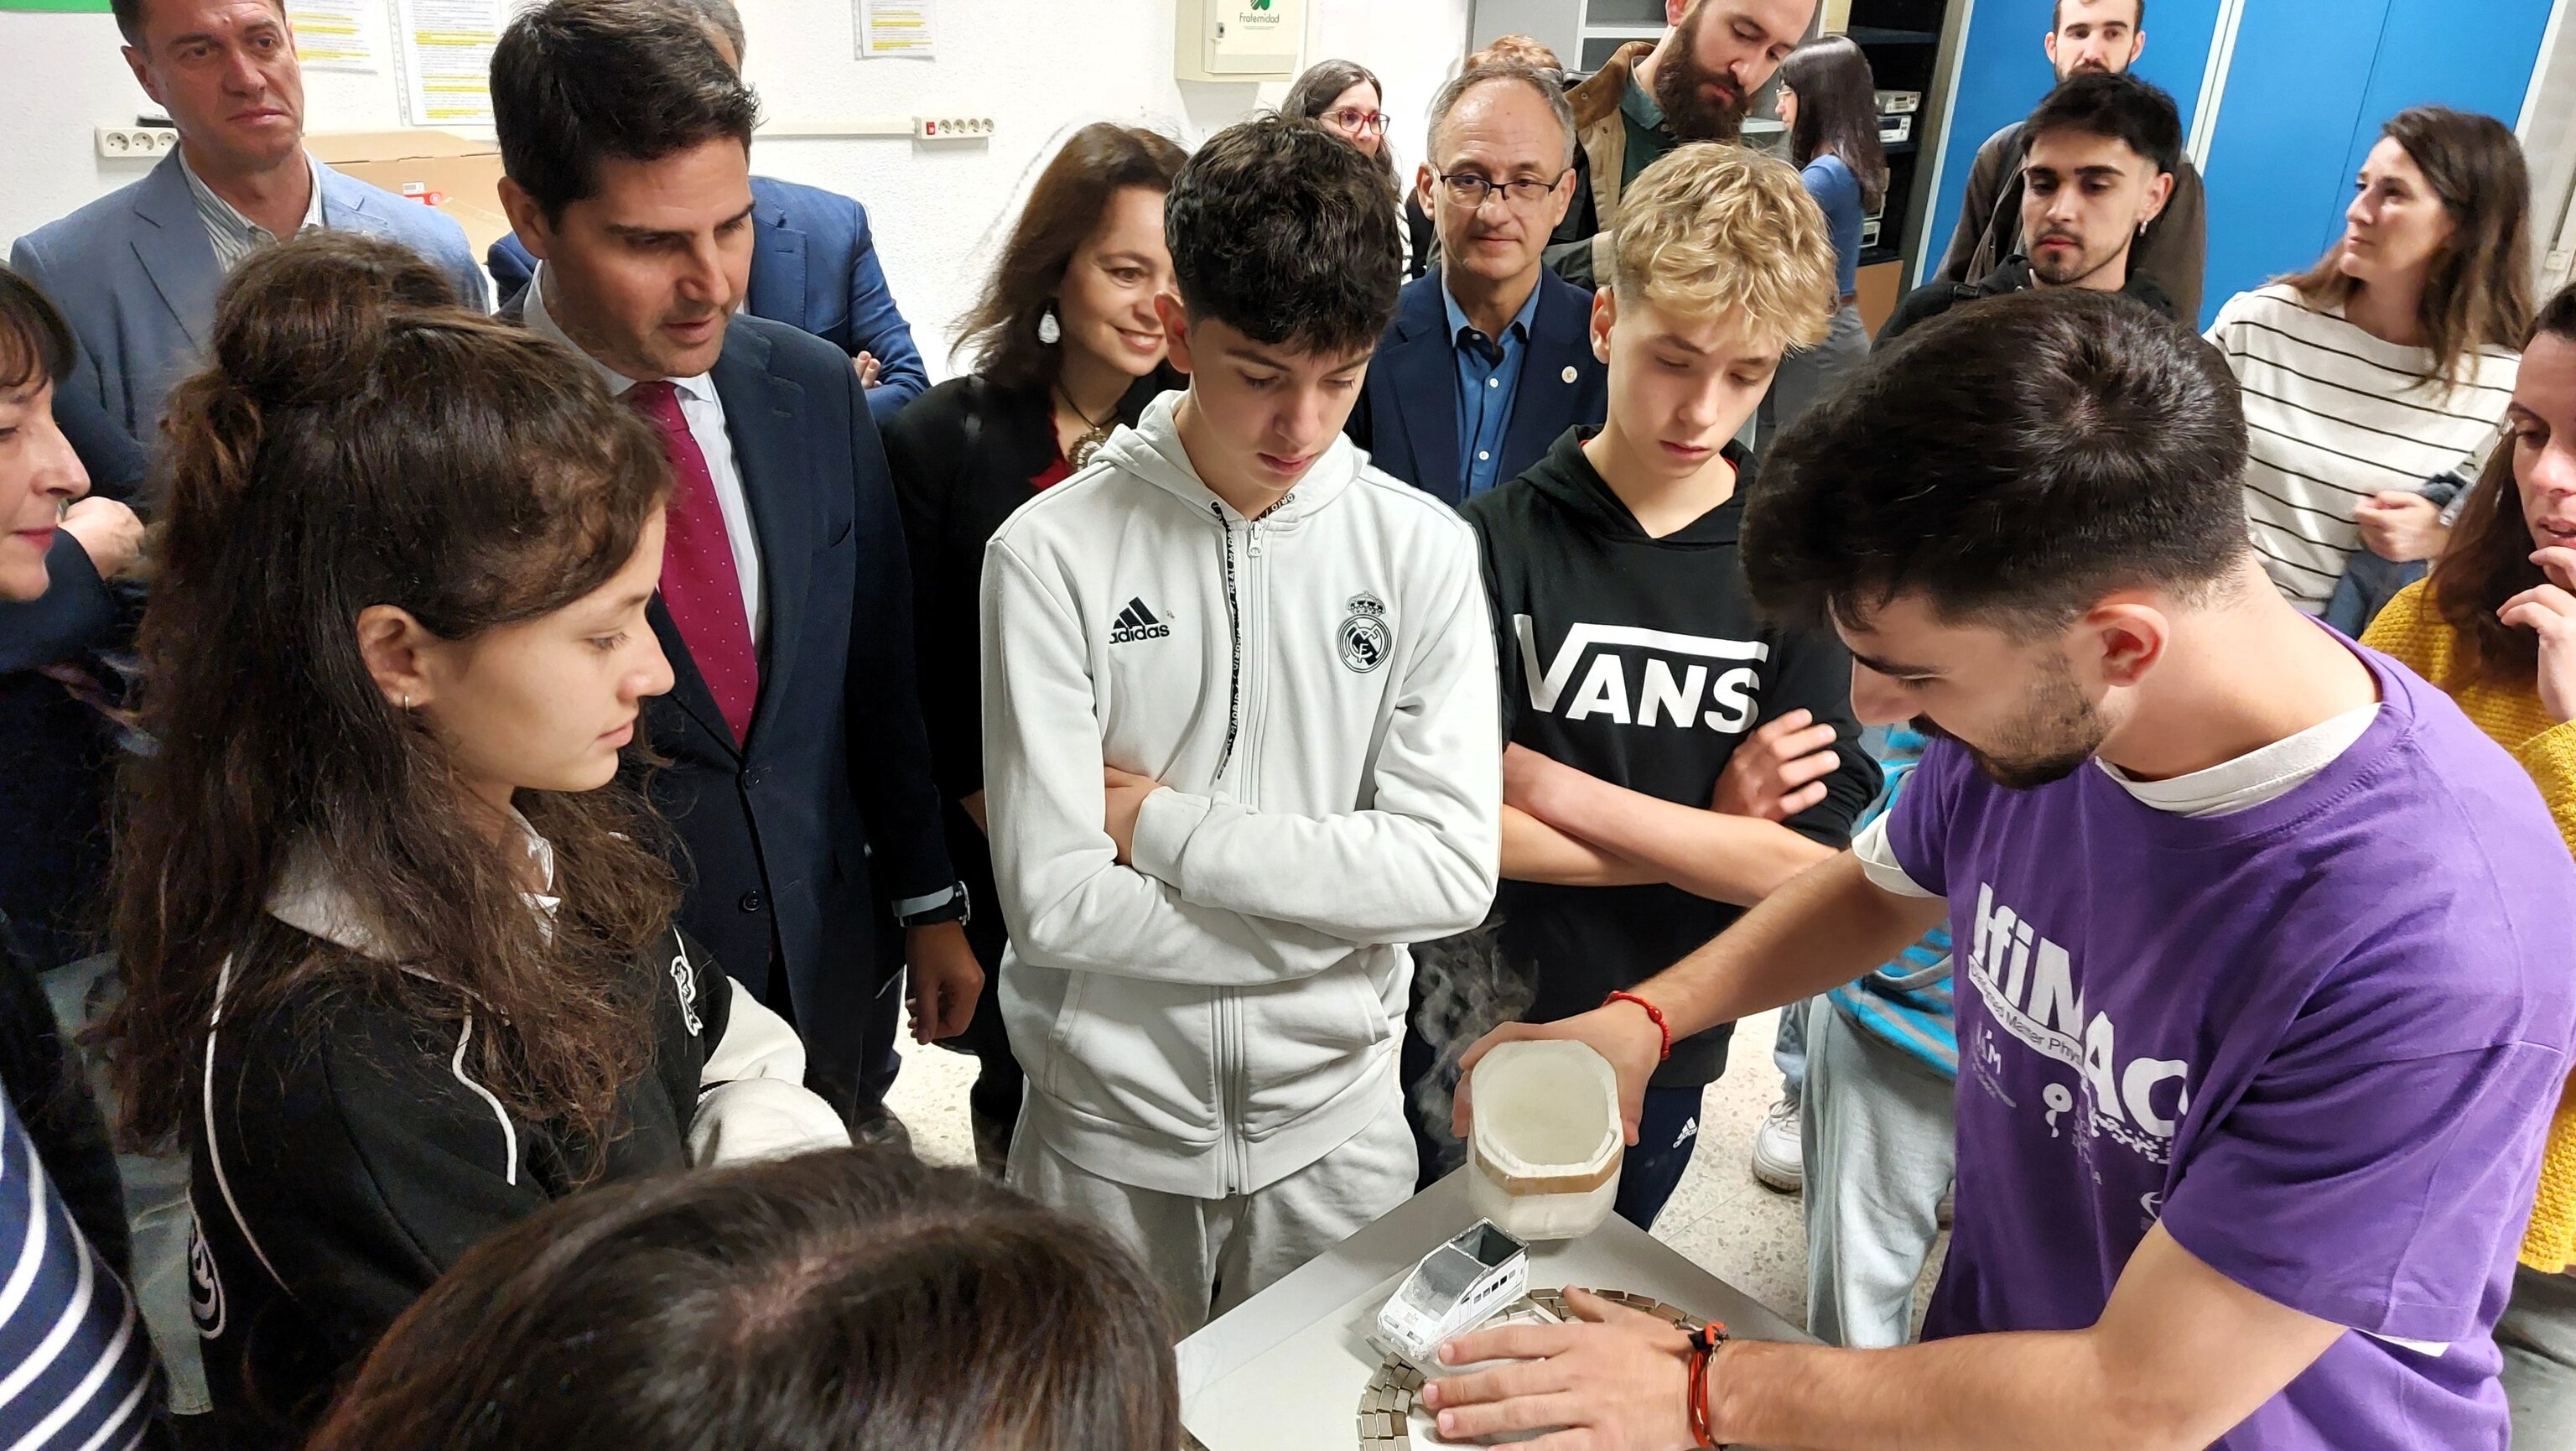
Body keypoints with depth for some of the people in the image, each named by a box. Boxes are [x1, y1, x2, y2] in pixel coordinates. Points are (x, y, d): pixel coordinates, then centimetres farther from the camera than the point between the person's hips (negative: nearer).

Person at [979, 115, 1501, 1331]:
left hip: (1333, 1115, 2)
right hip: (1109, 1120, -1)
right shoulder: (1051, 555, -14)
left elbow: (1452, 868, -15)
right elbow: (1054, 899, -19)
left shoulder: (1424, 551, -8)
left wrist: (1164, 822, -17)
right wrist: (1327, 913, -15)